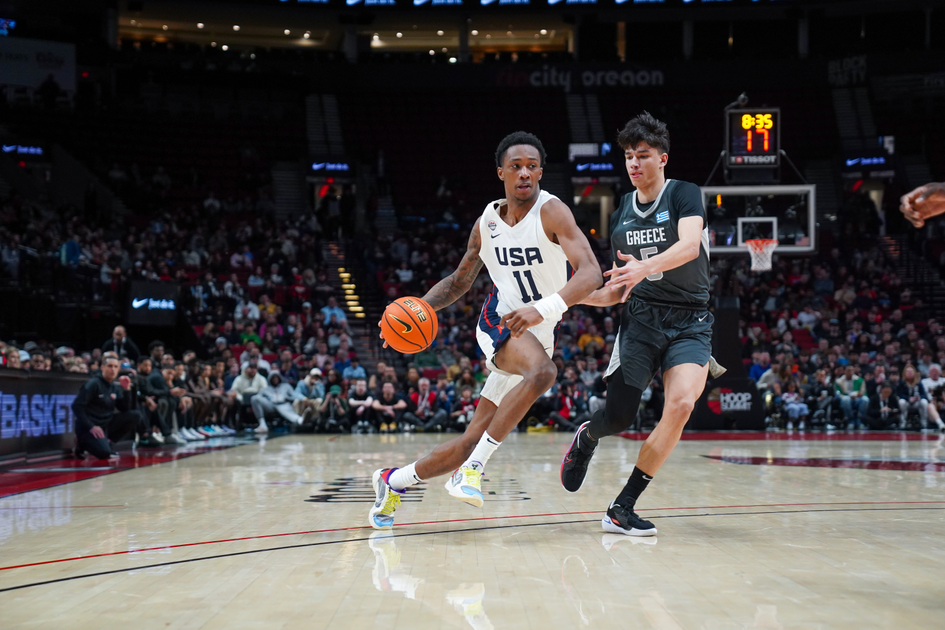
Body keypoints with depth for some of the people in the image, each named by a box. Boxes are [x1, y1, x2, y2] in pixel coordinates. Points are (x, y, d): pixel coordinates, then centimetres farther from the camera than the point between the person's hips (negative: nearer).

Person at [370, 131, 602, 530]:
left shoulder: (551, 212, -13)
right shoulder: (487, 222, 1)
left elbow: (590, 272, -26)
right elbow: (459, 281, 16)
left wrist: (544, 309, -42)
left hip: (538, 337, 0)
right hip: (500, 322, 0)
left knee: (473, 441, 3)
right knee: (543, 372, -36)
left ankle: (394, 481, 24)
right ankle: (474, 467, -31)